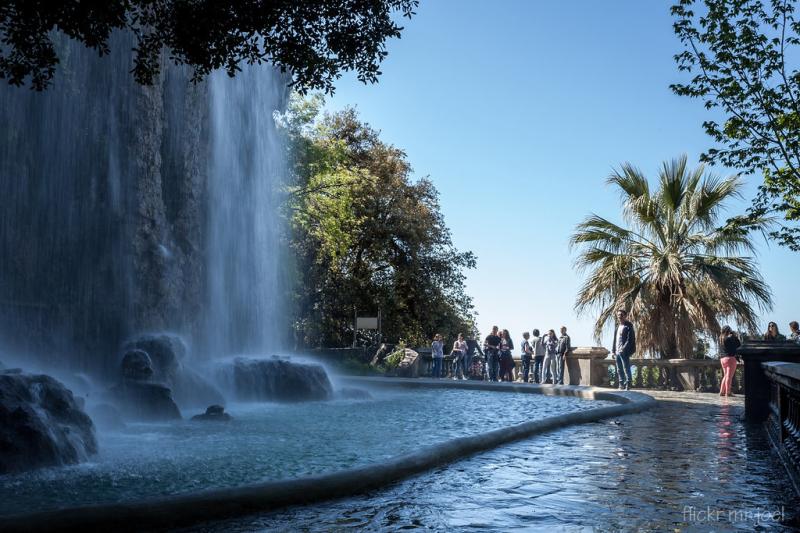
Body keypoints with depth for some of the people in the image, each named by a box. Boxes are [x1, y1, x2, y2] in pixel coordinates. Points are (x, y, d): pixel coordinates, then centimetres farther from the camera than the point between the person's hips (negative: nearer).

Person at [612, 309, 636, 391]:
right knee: (619, 370, 12)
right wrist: (613, 350, 14)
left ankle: (627, 386, -7)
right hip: (617, 352, 8)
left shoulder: (628, 326, -6)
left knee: (626, 369, -7)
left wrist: (624, 349, -21)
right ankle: (621, 385, 18)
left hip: (624, 352, -8)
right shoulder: (618, 326, 17)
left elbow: (630, 340, -13)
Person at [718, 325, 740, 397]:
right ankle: (728, 392, -6)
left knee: (725, 376, 17)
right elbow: (739, 345, -3)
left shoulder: (721, 339, 9)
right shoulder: (729, 338, -12)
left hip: (722, 359, 8)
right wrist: (735, 336, 6)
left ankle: (722, 391, 16)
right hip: (730, 358, -8)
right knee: (729, 376, -5)